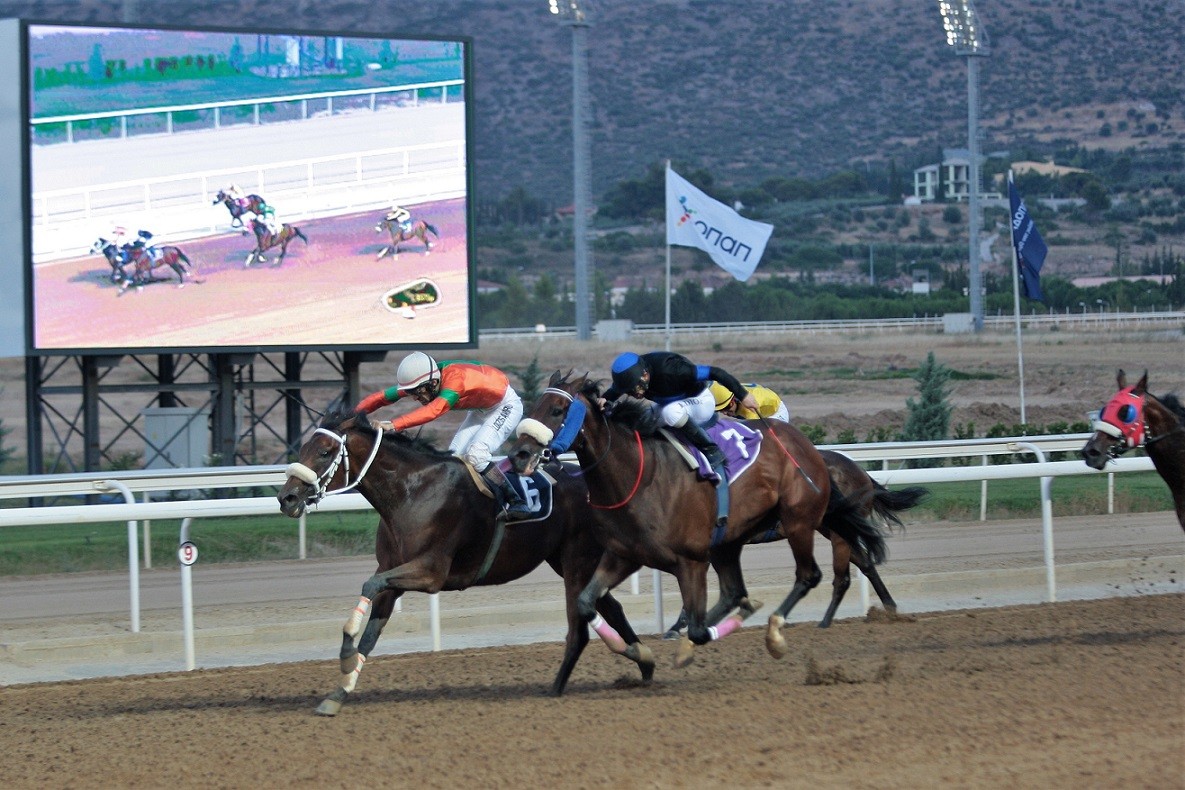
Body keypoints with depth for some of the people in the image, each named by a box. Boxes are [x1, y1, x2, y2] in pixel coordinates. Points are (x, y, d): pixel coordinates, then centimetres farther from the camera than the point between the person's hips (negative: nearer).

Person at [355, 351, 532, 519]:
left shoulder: (455, 379, -40)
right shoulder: (421, 381, -17)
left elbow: (433, 410, -55)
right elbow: (380, 397, -12)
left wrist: (393, 425, -65)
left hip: (505, 406, -8)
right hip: (480, 409, 8)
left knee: (476, 455, -23)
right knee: (455, 456, -4)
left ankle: (515, 501, -10)